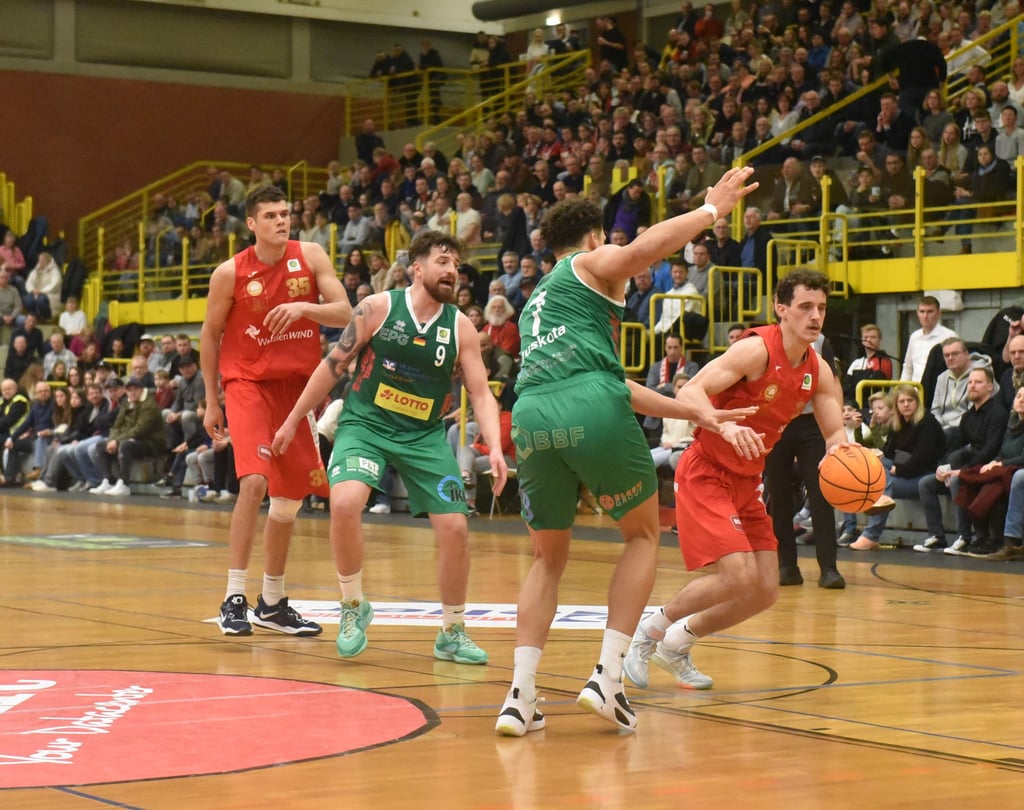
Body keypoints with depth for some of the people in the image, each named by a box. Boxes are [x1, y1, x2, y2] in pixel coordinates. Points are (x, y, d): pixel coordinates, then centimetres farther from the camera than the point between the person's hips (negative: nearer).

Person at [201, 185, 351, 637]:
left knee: (290, 498, 9)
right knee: (254, 482, -22)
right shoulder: (230, 273, -8)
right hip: (248, 382, -4)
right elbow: (210, 335, 4)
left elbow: (345, 315, -7)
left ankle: (273, 603, 24)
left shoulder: (310, 257, -3)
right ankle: (235, 598, -16)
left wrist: (305, 307, -26)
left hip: (298, 384, 4)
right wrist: (211, 401, 5)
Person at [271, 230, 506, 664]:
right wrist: (294, 419, 1)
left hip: (424, 434, 3)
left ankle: (452, 633, 14)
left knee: (455, 527, -7)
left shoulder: (460, 327, -3)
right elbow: (334, 364, -1)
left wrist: (495, 447, -20)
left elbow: (481, 393, -4)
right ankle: (354, 607, -4)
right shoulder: (378, 307, -9)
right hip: (365, 423, -2)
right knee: (345, 502, -28)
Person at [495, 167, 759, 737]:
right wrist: (712, 209, 6)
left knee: (549, 558, 20)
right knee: (644, 535, 16)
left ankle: (521, 696, 6)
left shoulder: (536, 306, 38)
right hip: (593, 409, -5)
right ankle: (608, 676, 4)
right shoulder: (593, 263, 18)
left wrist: (694, 413, 39)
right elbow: (647, 247, -7)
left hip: (532, 413, 5)